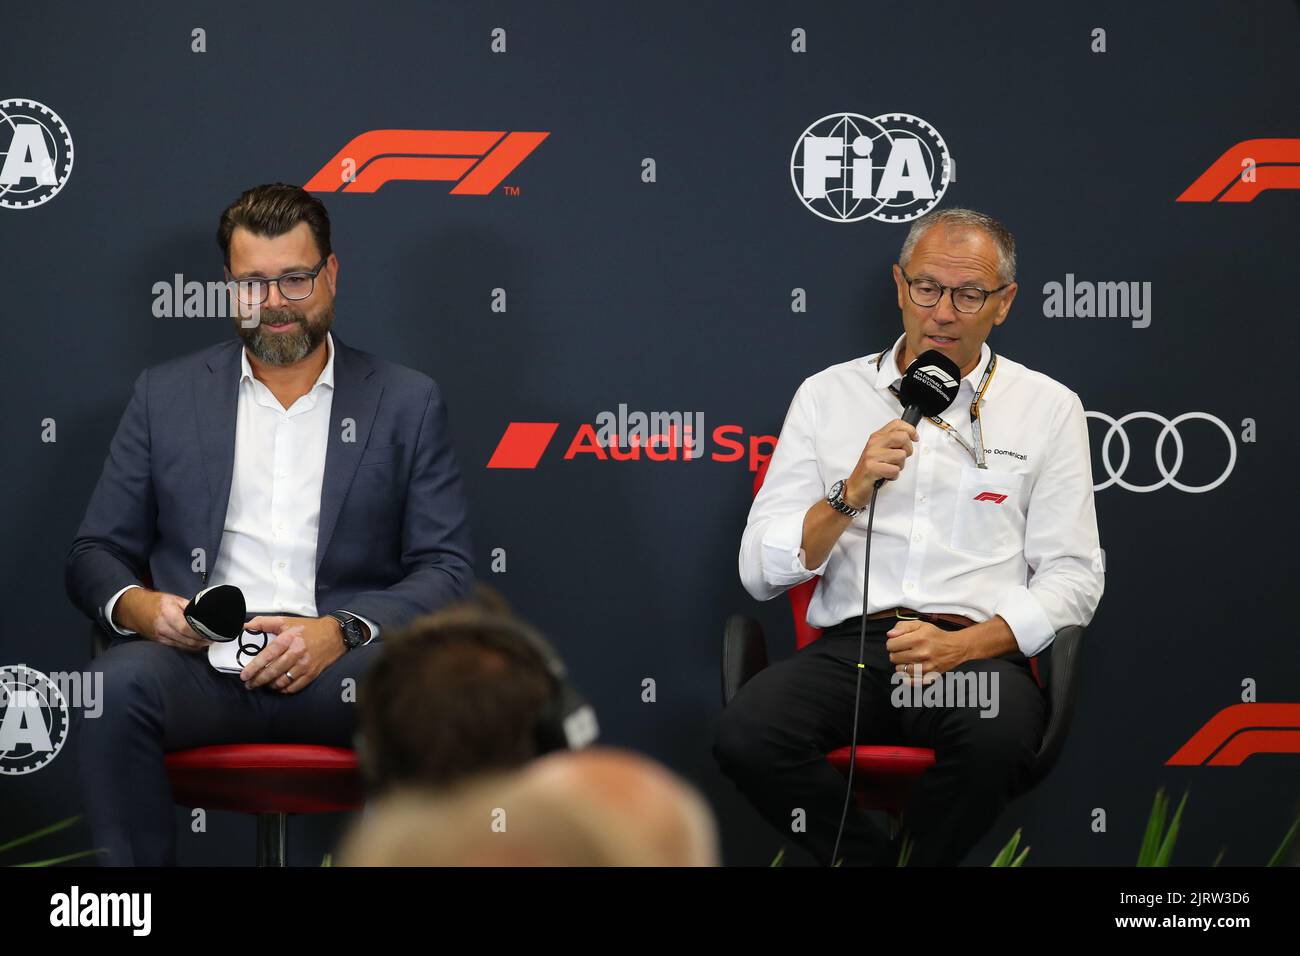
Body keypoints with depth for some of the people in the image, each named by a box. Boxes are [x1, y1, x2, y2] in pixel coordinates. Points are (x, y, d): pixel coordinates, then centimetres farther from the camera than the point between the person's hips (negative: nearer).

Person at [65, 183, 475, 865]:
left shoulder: (407, 402, 14)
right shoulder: (166, 396, 17)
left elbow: (446, 572, 7)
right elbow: (94, 554, 17)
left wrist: (340, 632, -13)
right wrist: (134, 605, -9)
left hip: (345, 659, -1)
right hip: (199, 657, 1)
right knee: (121, 683, -34)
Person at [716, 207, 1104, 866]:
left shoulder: (1048, 408, 11)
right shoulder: (828, 395, 14)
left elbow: (1073, 579, 5)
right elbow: (759, 572, 9)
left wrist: (962, 646, -11)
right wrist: (851, 494, -8)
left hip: (976, 650, -1)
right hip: (850, 646, 1)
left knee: (996, 738, -37)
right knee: (745, 736, -31)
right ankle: (877, 860, -7)